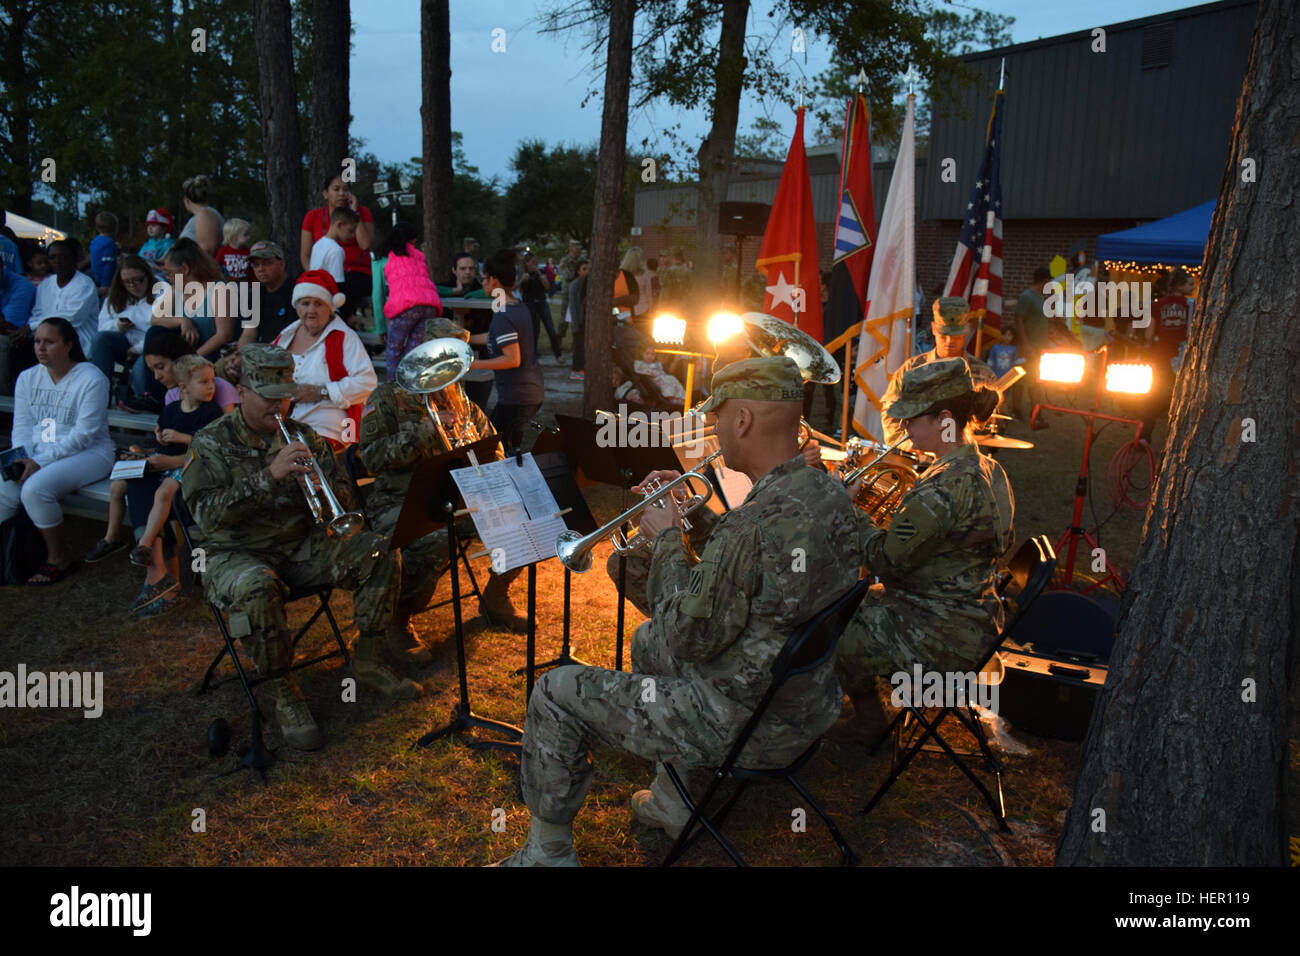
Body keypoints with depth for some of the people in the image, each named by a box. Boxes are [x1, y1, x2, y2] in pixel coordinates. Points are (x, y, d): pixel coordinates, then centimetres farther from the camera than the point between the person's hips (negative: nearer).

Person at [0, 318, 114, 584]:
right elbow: (22, 427, 8)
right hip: (37, 453, 6)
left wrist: (41, 462, -21)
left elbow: (83, 434, -16)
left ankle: (58, 558, -10)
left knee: (34, 489, -29)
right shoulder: (27, 378, 12)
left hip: (87, 453, -6)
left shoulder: (91, 379, -10)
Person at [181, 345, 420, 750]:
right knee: (257, 586, -39)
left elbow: (344, 498, 5)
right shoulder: (211, 444, -5)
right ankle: (284, 695, -20)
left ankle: (366, 662, -2)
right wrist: (271, 476, -30)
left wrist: (326, 489, -20)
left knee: (379, 552, -15)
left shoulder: (303, 436, 7)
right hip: (238, 553, -4)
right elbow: (208, 513, -21)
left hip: (301, 546, 5)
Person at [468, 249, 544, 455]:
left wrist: (475, 364, -18)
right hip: (534, 391, 10)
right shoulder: (519, 307, 10)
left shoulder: (502, 317, -20)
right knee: (513, 448, 22)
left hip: (516, 396, -10)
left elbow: (513, 359, -24)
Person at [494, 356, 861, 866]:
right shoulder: (829, 493, -2)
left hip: (745, 723, -9)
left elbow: (688, 638, -23)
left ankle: (548, 852, 21)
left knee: (555, 694, 1)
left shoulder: (753, 526, -32)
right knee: (646, 640, 31)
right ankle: (674, 801, 39)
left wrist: (667, 539, -12)